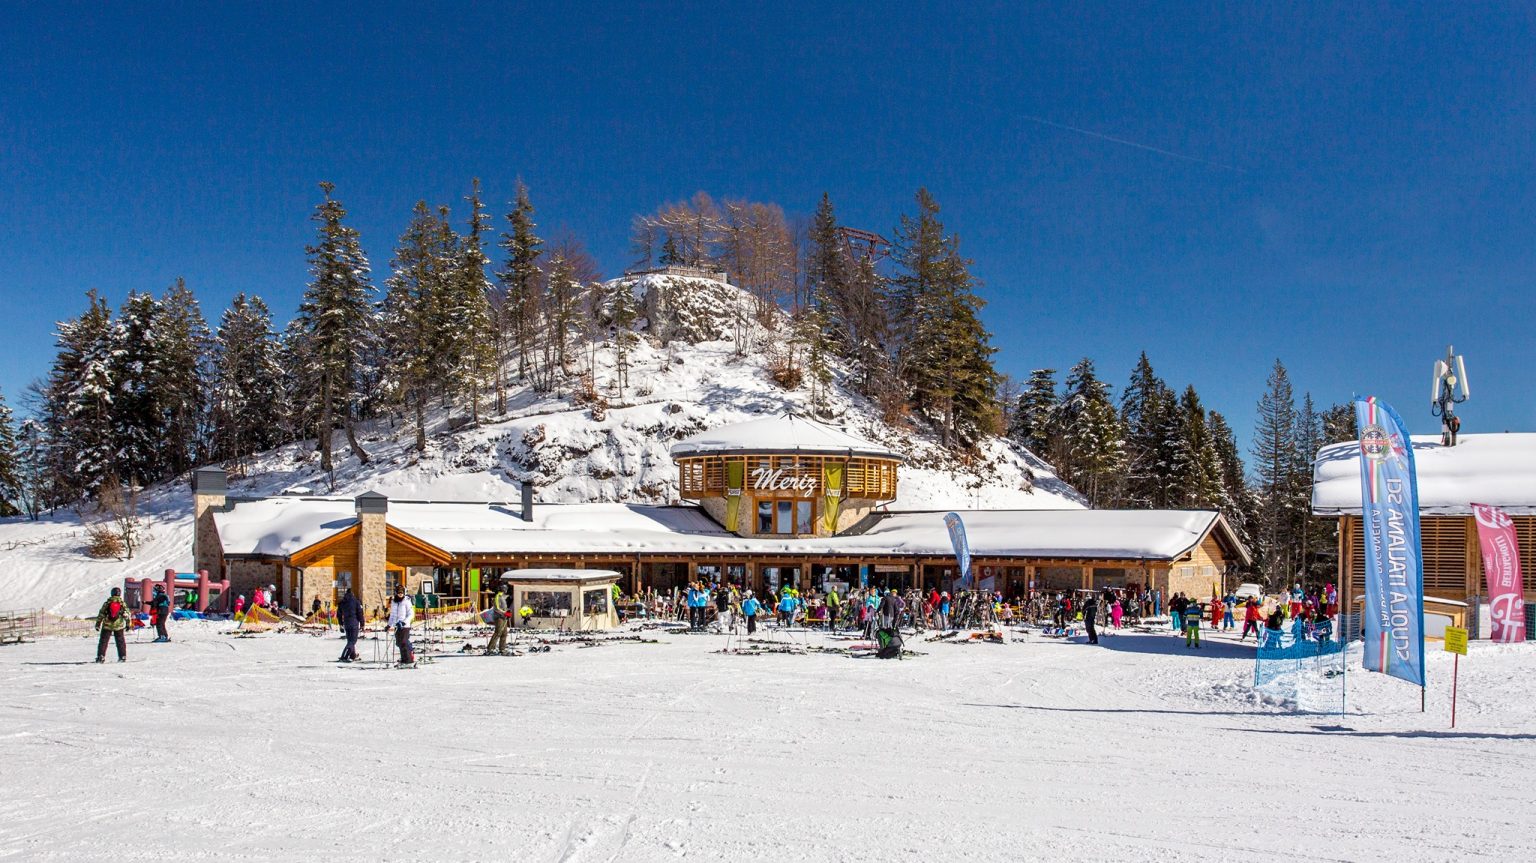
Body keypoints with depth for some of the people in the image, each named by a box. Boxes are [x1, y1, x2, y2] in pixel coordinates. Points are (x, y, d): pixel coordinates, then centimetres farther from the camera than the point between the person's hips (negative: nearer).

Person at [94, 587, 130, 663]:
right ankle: (122, 656, 8)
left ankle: (101, 656, -1)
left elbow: (101, 614, 2)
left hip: (107, 625, 0)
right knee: (120, 641, 9)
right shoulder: (122, 603, 1)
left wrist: (98, 624, 7)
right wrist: (128, 624, 4)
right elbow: (126, 614, -2)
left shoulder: (107, 603, 1)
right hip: (119, 626, 0)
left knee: (103, 641, 6)